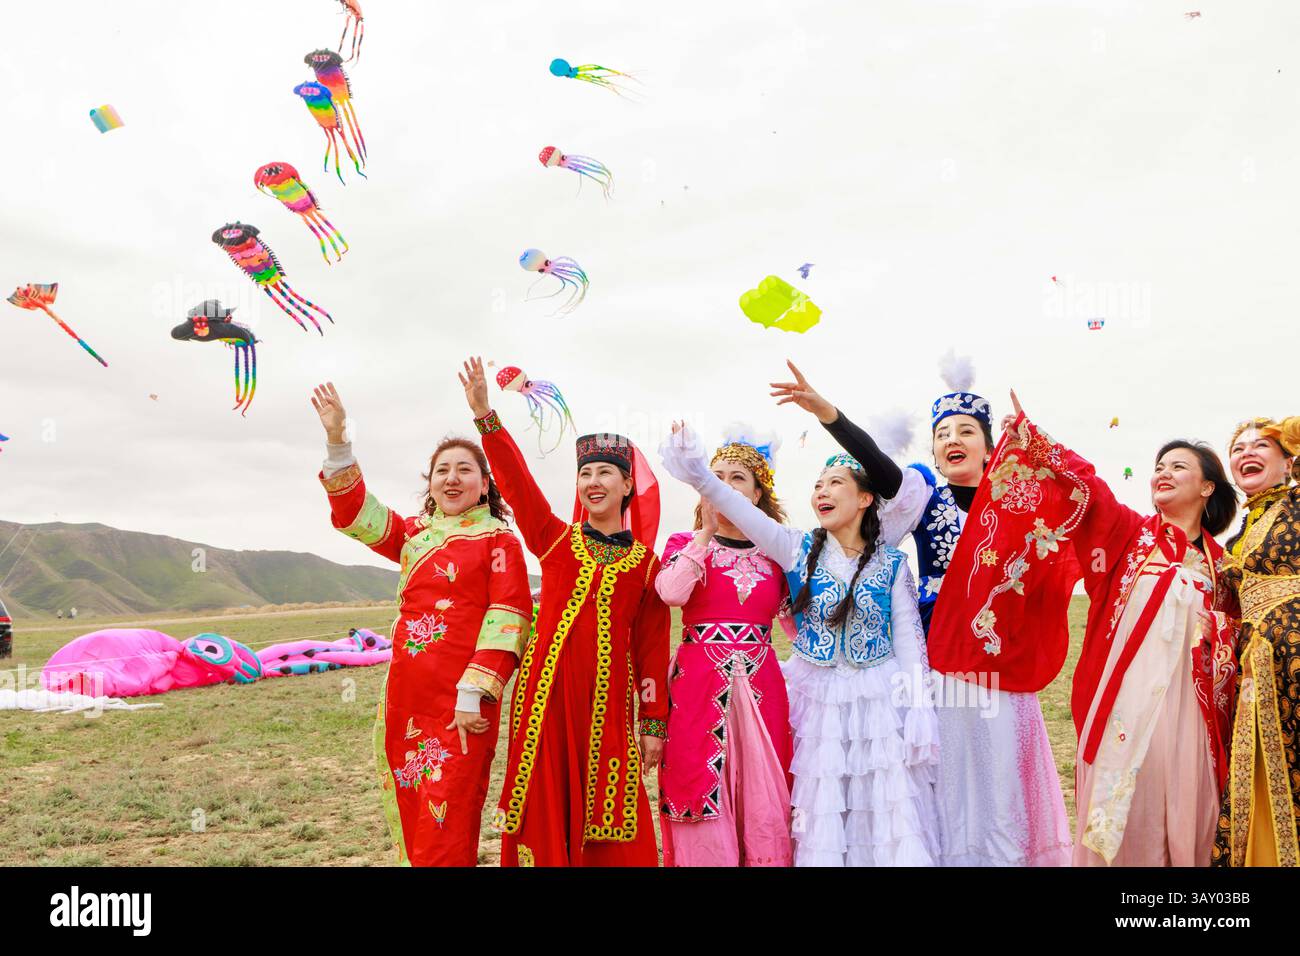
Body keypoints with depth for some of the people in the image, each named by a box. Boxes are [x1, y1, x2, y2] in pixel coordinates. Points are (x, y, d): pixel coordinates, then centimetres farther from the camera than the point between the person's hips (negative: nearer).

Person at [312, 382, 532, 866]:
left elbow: (506, 619, -10)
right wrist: (337, 441, -2)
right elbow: (356, 512, 10)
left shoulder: (498, 540, -2)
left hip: (462, 703, -6)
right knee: (410, 823, 12)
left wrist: (473, 694, -16)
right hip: (406, 699, 6)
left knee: (445, 833, -5)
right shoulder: (416, 535, 16)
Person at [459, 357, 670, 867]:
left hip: (608, 697, 0)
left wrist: (654, 723, 3)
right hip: (546, 689, 1)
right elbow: (515, 480, -5)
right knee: (546, 815, 5)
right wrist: (485, 416, -15)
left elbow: (652, 648, 5)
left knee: (610, 831, 4)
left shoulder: (645, 562, 5)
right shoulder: (555, 539, 7)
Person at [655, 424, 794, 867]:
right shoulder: (685, 543, 6)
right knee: (701, 795, -1)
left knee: (763, 794, 3)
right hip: (698, 681, -2)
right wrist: (707, 532, -11)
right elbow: (672, 593, -15)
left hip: (760, 684, 2)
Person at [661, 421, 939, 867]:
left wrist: (918, 713, -6)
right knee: (819, 818, 8)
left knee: (887, 819, 3)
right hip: (817, 700, 1)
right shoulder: (798, 550, -1)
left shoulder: (892, 563, -1)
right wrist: (701, 477, -32)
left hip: (879, 701, 0)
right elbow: (747, 513, -16)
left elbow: (909, 640, -1)